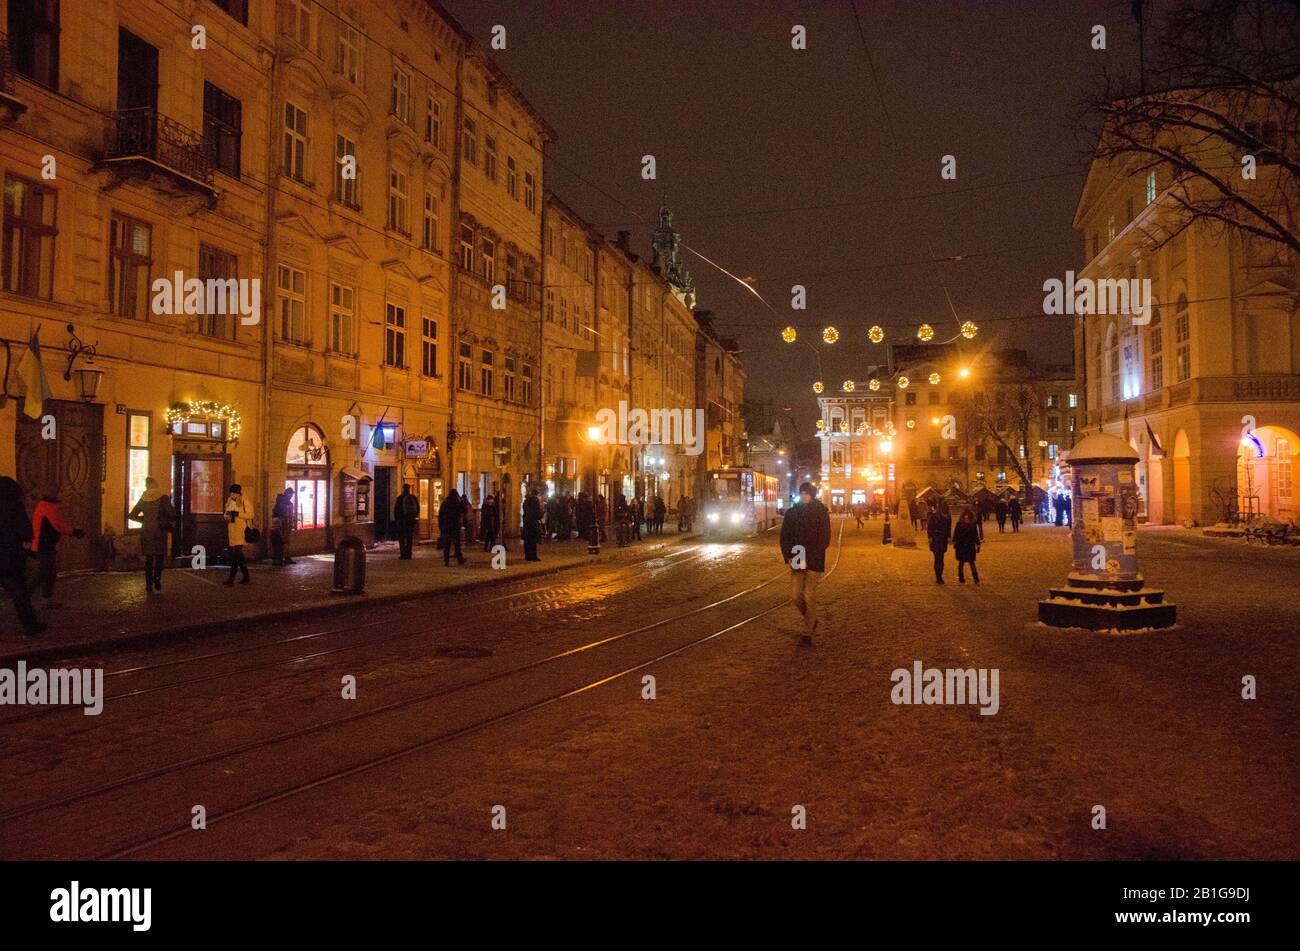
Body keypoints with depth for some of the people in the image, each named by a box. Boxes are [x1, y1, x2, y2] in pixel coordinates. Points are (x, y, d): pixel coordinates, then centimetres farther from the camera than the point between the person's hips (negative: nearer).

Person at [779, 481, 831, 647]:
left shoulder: (821, 512, -4)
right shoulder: (792, 512, 5)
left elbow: (824, 539, -8)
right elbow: (784, 536, 6)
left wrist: (809, 557, -17)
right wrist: (788, 557, -7)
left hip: (814, 562, -3)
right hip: (796, 562, 4)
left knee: (809, 597, -5)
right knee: (795, 596, 2)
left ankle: (807, 634, 5)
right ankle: (811, 620, 29)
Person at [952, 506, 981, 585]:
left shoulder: (973, 525, 0)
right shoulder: (959, 524, -4)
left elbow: (976, 536, 8)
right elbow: (955, 534, 1)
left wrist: (977, 545, 8)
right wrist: (954, 542, -4)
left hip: (970, 547, 0)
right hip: (960, 547, 0)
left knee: (972, 563, -1)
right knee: (961, 563, 8)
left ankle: (976, 579, 7)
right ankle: (961, 579, 17)